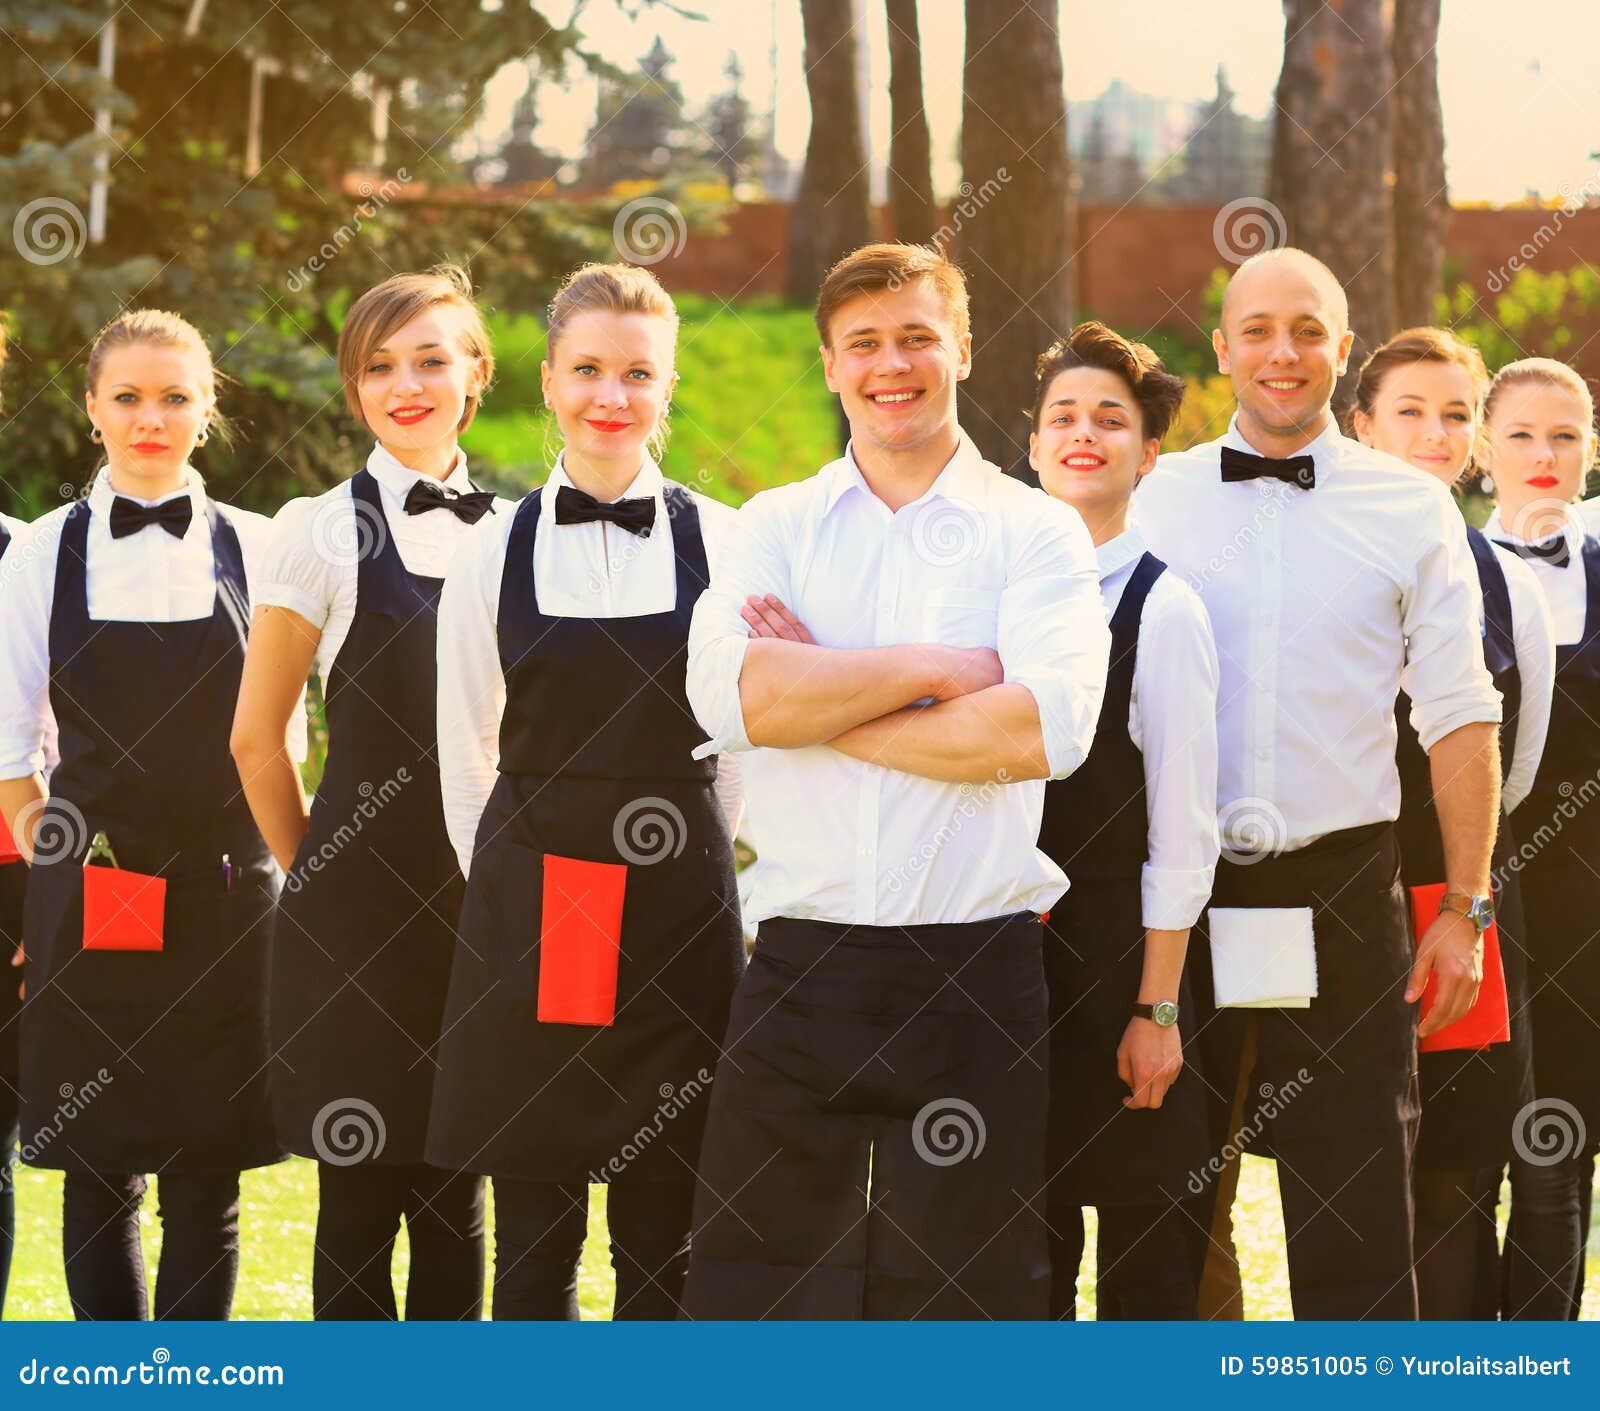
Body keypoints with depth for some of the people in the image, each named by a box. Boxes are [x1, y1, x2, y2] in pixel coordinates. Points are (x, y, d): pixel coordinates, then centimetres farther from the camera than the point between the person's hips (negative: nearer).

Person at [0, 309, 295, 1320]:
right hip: (88, 902, 0)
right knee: (99, 1172, 4)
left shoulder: (255, 549, 3)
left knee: (207, 1179, 2)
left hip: (226, 896, 0)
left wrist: (256, 874, 3)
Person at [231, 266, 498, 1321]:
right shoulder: (325, 531, -3)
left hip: (484, 903, 3)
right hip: (361, 911, -3)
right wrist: (315, 872, 7)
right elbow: (258, 739, 2)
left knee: (456, 1192, 7)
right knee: (360, 1194, 0)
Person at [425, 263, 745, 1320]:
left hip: (680, 913, -1)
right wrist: (512, 898, 9)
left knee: (662, 1237, 2)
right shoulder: (495, 555, 5)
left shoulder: (727, 545, 1)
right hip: (527, 915, 1)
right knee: (533, 1238, 3)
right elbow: (466, 763, 11)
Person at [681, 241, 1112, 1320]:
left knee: (964, 1291, 3)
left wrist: (819, 701, -8)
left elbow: (1048, 728, -14)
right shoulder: (777, 527, 10)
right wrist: (935, 668, -11)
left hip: (975, 977, -2)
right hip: (801, 973, 2)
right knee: (752, 1283, 2)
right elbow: (728, 693, -9)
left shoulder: (1037, 532, 4)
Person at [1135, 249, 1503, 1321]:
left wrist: (1466, 909, -3)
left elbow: (1461, 718, 2)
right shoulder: (1156, 502, 5)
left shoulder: (1412, 512, 2)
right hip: (1181, 896, 1)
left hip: (1343, 898, -1)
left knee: (1356, 1202, 1)